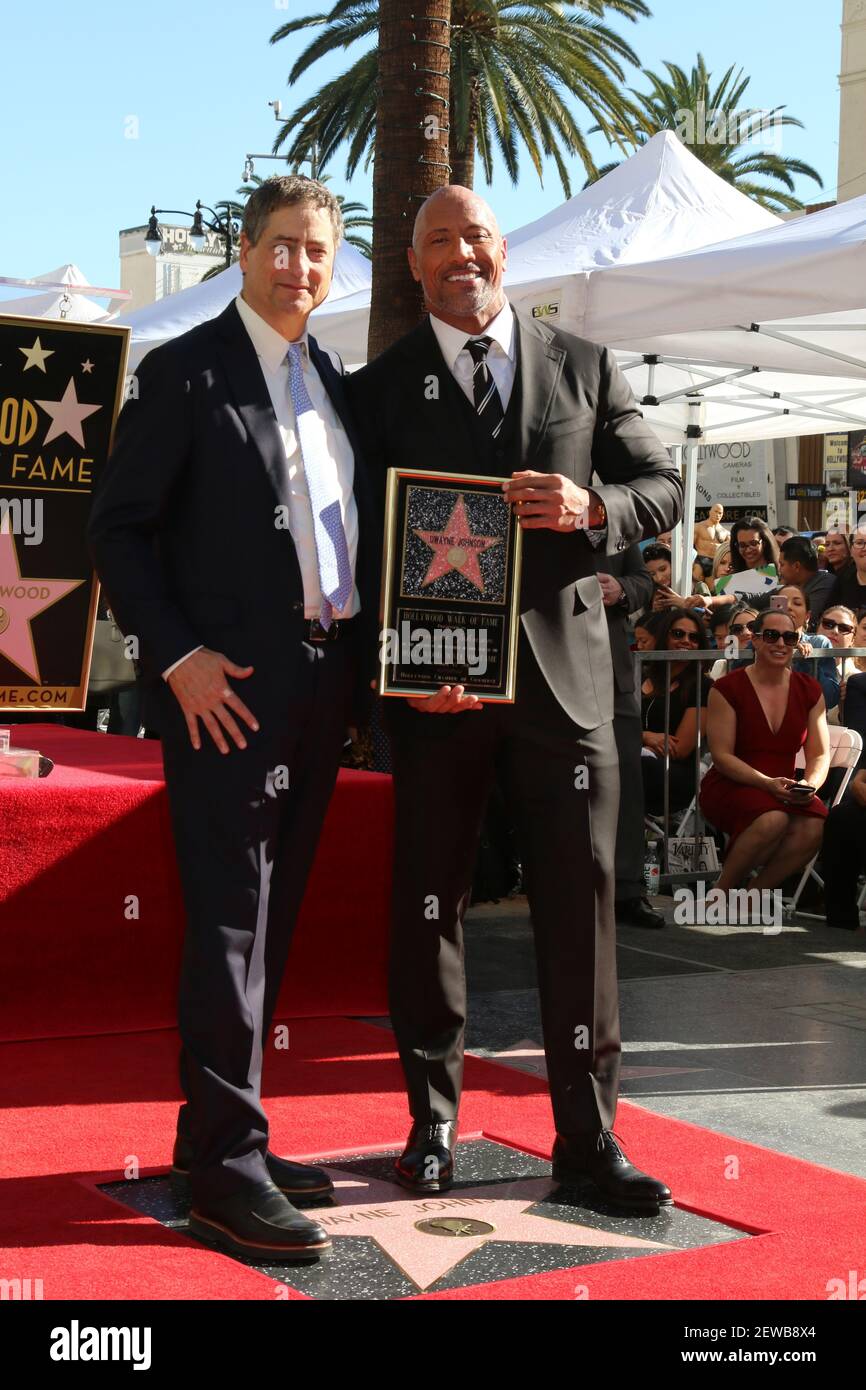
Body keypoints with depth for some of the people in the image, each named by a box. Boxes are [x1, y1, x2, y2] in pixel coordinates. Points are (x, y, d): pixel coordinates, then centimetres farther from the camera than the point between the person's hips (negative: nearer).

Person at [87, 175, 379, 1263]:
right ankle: (224, 1166, -1)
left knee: (270, 922, 11)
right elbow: (118, 526, -7)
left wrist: (362, 659, 8)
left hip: (323, 683, 7)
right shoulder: (187, 371, -4)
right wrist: (177, 655, -14)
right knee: (231, 923, -7)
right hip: (229, 686, -7)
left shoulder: (334, 384, 16)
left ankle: (227, 1136, 22)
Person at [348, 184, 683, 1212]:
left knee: (580, 903, 1)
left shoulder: (585, 368, 9)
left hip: (562, 671, 0)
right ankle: (433, 1120, 21)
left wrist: (591, 505, -14)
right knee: (427, 902, 7)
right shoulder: (381, 387, 7)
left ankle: (588, 1136, 10)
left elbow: (664, 490, 8)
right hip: (435, 681, 0)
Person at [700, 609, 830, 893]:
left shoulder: (809, 690, 9)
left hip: (784, 793, 4)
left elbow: (820, 755, 9)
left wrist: (810, 785, -13)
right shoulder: (727, 688, -4)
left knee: (814, 827, -29)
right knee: (774, 819, -36)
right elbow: (722, 755, -8)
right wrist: (767, 783, -21)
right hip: (730, 788, -4)